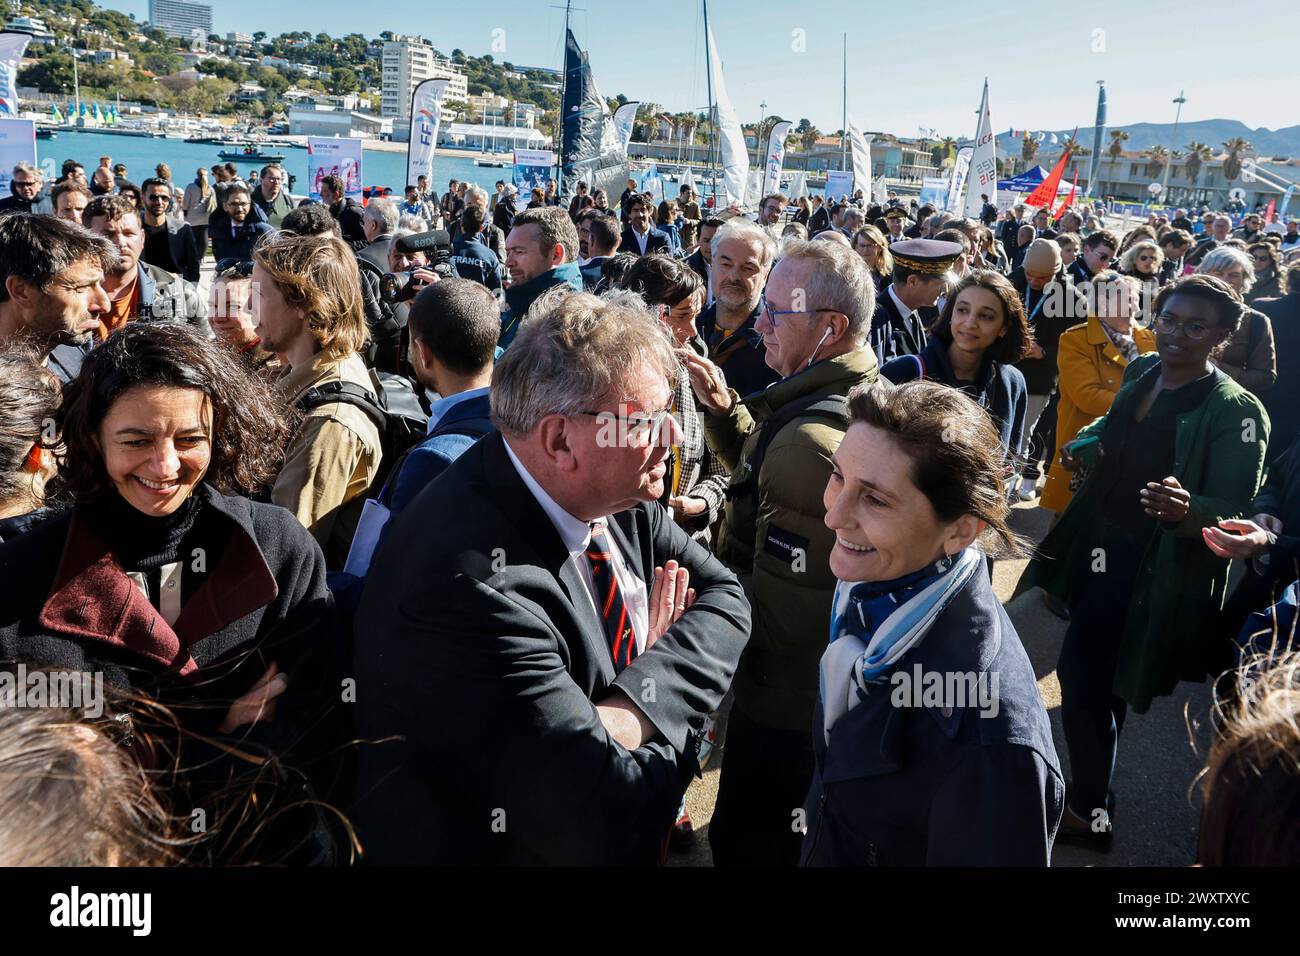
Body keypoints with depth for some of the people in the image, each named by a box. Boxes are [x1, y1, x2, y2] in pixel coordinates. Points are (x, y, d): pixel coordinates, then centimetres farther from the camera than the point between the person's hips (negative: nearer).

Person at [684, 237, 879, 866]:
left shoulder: (813, 439, -30)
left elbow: (781, 601, -31)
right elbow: (767, 471, 15)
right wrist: (724, 408, 2)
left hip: (785, 697, -9)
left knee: (747, 839, 11)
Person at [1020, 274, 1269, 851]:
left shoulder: (1234, 410, -17)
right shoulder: (1141, 372, 3)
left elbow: (1235, 510, -21)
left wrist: (1186, 510, -41)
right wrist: (1085, 446, 4)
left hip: (1150, 572, -7)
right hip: (1100, 549, 8)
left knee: (1081, 674, -6)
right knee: (1092, 678, 22)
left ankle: (1089, 814, 15)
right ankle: (1091, 800, 45)